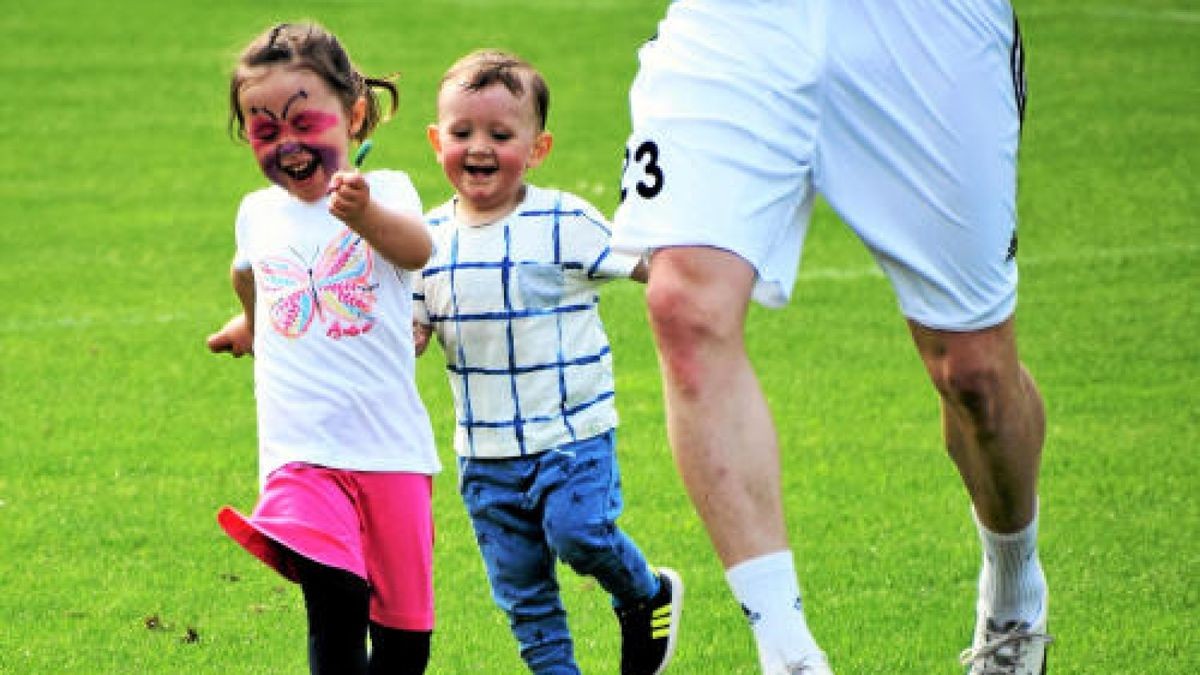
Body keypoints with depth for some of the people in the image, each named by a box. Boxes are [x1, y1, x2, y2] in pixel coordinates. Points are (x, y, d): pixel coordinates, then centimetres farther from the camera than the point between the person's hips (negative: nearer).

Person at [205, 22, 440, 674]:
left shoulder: (384, 191, -4)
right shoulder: (258, 213, 9)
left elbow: (416, 250, -28)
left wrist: (365, 216, -48)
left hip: (391, 447, -1)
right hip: (301, 450, 1)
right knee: (335, 601, -22)